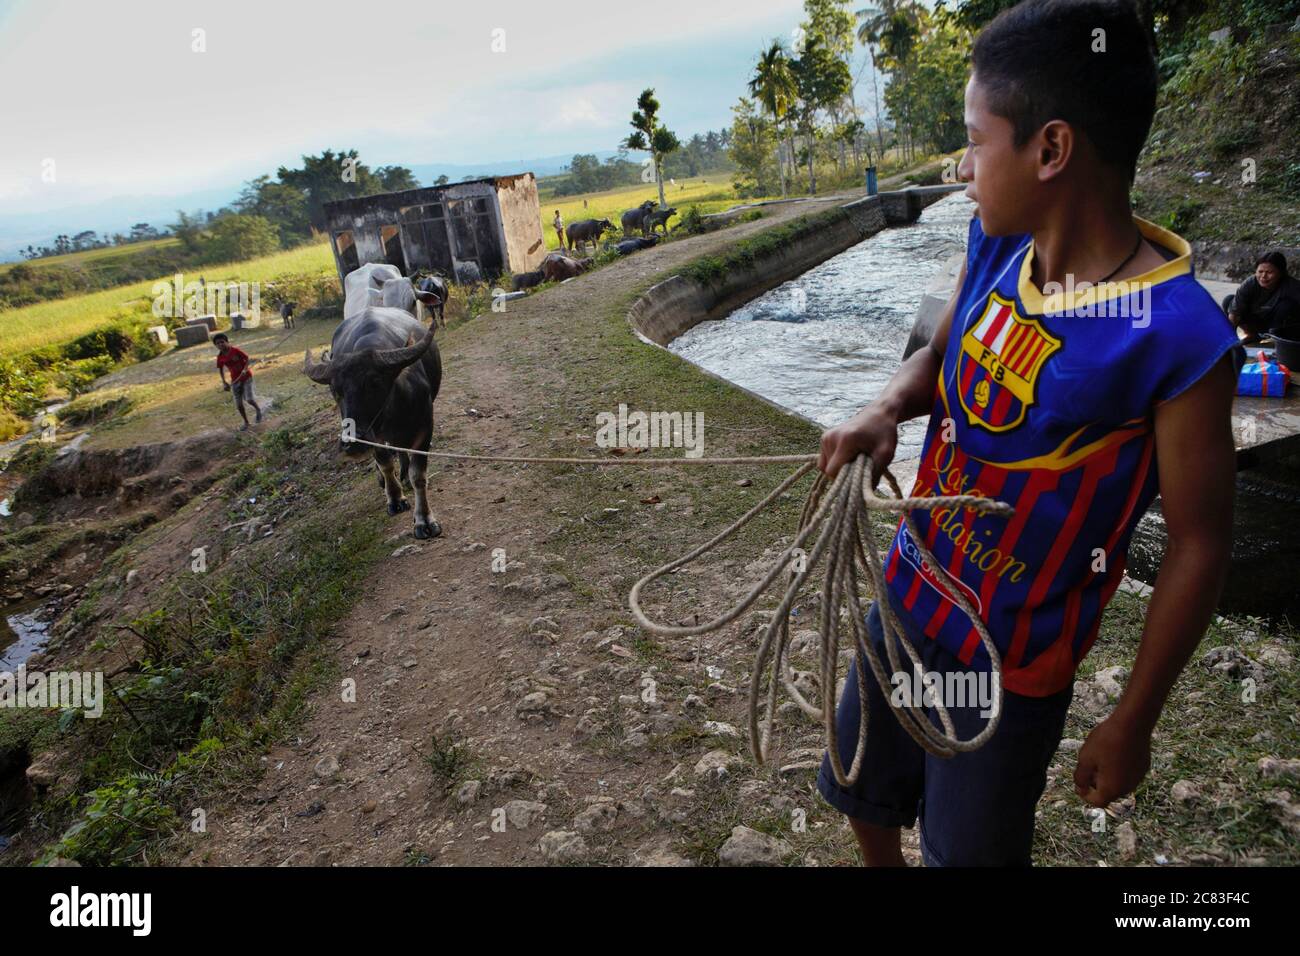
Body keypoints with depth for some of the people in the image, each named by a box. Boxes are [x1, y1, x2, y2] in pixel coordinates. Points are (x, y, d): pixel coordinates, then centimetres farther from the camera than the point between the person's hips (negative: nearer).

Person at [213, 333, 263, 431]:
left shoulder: (236, 351, -15)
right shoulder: (220, 357, -4)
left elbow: (248, 359, -11)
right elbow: (220, 369, 10)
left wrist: (245, 369, -27)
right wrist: (224, 382, 2)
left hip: (246, 376, -4)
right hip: (235, 380, 4)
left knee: (249, 399, -18)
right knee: (239, 404, 3)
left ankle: (258, 409, 15)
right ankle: (246, 423, 19)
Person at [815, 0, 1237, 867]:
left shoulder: (1181, 337, -25)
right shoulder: (997, 245, -8)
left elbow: (1199, 544, -16)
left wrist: (1134, 720, -8)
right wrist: (886, 410, -15)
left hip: (1011, 663, -6)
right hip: (907, 602, 6)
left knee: (969, 849, 17)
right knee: (862, 793, 27)